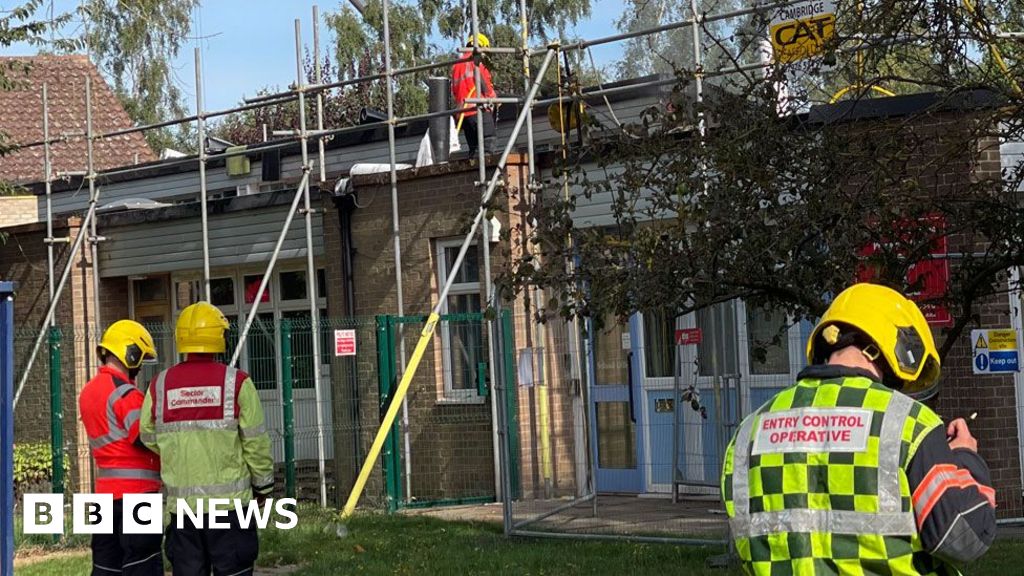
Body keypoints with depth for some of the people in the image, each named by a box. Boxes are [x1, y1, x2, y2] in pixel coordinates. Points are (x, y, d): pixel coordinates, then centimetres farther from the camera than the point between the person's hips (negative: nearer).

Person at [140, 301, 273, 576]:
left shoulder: (160, 385, 1)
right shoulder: (236, 382, -8)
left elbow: (149, 438, 9)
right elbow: (256, 442, -5)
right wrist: (263, 484, 8)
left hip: (181, 500, 3)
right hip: (229, 500, -3)